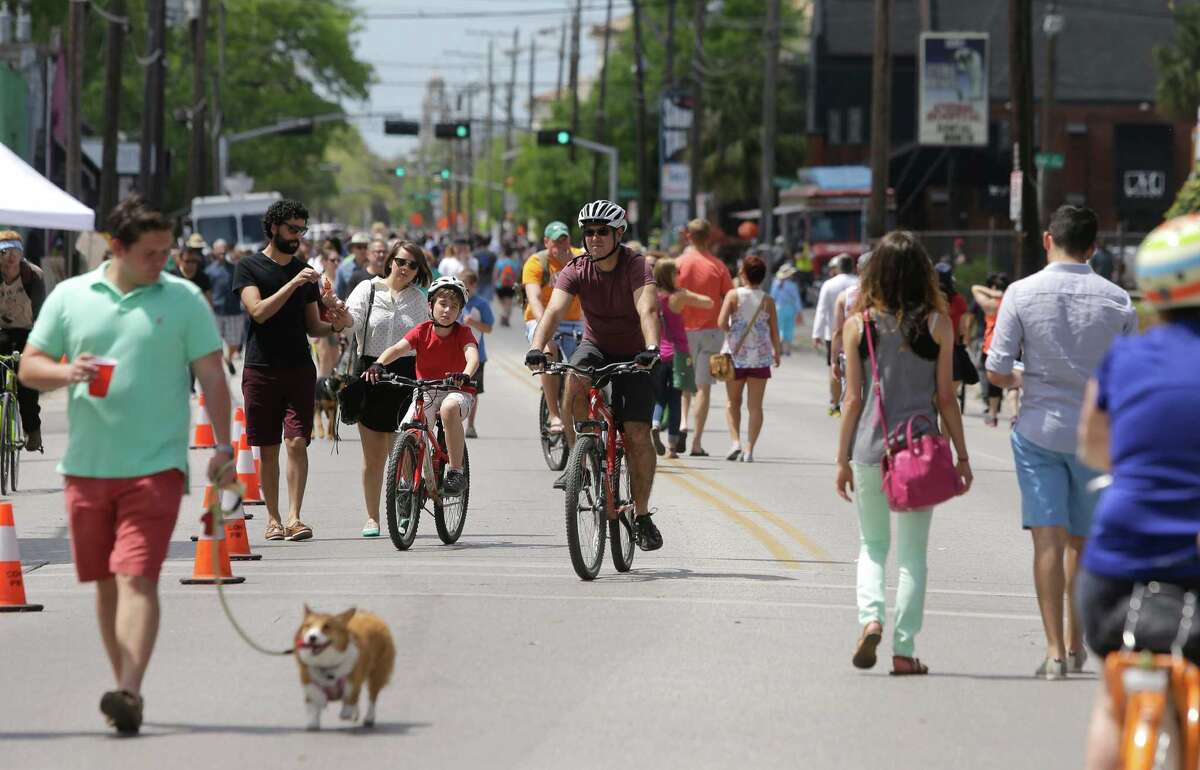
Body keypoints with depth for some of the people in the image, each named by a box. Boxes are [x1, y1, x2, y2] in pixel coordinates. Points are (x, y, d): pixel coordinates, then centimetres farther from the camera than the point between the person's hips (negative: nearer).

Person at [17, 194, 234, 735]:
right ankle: (125, 687, 20)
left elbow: (212, 378, 2)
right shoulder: (69, 297, 6)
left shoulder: (184, 299, 2)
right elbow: (29, 367, 9)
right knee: (105, 583, 10)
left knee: (137, 578, -14)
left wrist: (224, 448, -5)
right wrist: (66, 373, -12)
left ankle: (129, 693, -21)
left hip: (156, 465, -3)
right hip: (86, 465, 3)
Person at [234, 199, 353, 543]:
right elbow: (259, 311, -12)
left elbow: (312, 326, 16)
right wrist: (293, 284, -19)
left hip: (299, 368, 2)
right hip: (260, 369, -2)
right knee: (268, 447, 3)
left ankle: (294, 516, -13)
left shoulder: (305, 272, 14)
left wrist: (335, 325, -6)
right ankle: (273, 519, 10)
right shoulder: (250, 267, 2)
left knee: (297, 442, -10)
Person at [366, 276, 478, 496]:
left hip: (457, 390, -2)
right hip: (425, 392, 3)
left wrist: (465, 375, -51)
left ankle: (456, 472, -29)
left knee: (449, 407, -39)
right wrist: (378, 364, -40)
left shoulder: (463, 333, -8)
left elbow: (473, 355, -28)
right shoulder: (422, 331, -4)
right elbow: (398, 348, -20)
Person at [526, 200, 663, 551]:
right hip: (595, 346, 2)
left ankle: (642, 516, 3)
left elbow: (648, 310, -36)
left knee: (637, 434, -12)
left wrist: (651, 348, -55)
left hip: (632, 354, -2)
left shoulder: (635, 266, -21)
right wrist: (537, 348, -46)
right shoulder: (577, 270, -14)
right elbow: (554, 310, -28)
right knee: (576, 377, -34)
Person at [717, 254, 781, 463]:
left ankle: (735, 441, -2)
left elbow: (721, 322, -15)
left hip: (736, 353, -1)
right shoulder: (768, 301, -1)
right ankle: (749, 449, 0)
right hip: (760, 356, 1)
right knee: (755, 405, 5)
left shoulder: (734, 295, -6)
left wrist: (732, 332, 6)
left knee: (733, 401, 14)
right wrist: (777, 352, 18)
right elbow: (774, 331, 2)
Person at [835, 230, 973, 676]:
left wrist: (842, 459, 6)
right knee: (912, 552, 8)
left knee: (872, 545, 16)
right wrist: (962, 456, 7)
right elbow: (945, 397, -1)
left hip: (870, 450, 0)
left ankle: (871, 617, -9)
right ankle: (904, 649, 6)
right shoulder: (936, 324, -3)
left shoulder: (858, 324, -3)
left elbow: (853, 398, -1)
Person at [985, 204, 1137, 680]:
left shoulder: (1022, 293, -7)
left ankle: (1055, 650, -10)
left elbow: (996, 371, -8)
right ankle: (1076, 645, 25)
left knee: (1048, 538, -3)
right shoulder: (1117, 300, -2)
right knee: (1082, 541, 15)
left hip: (1038, 430, -2)